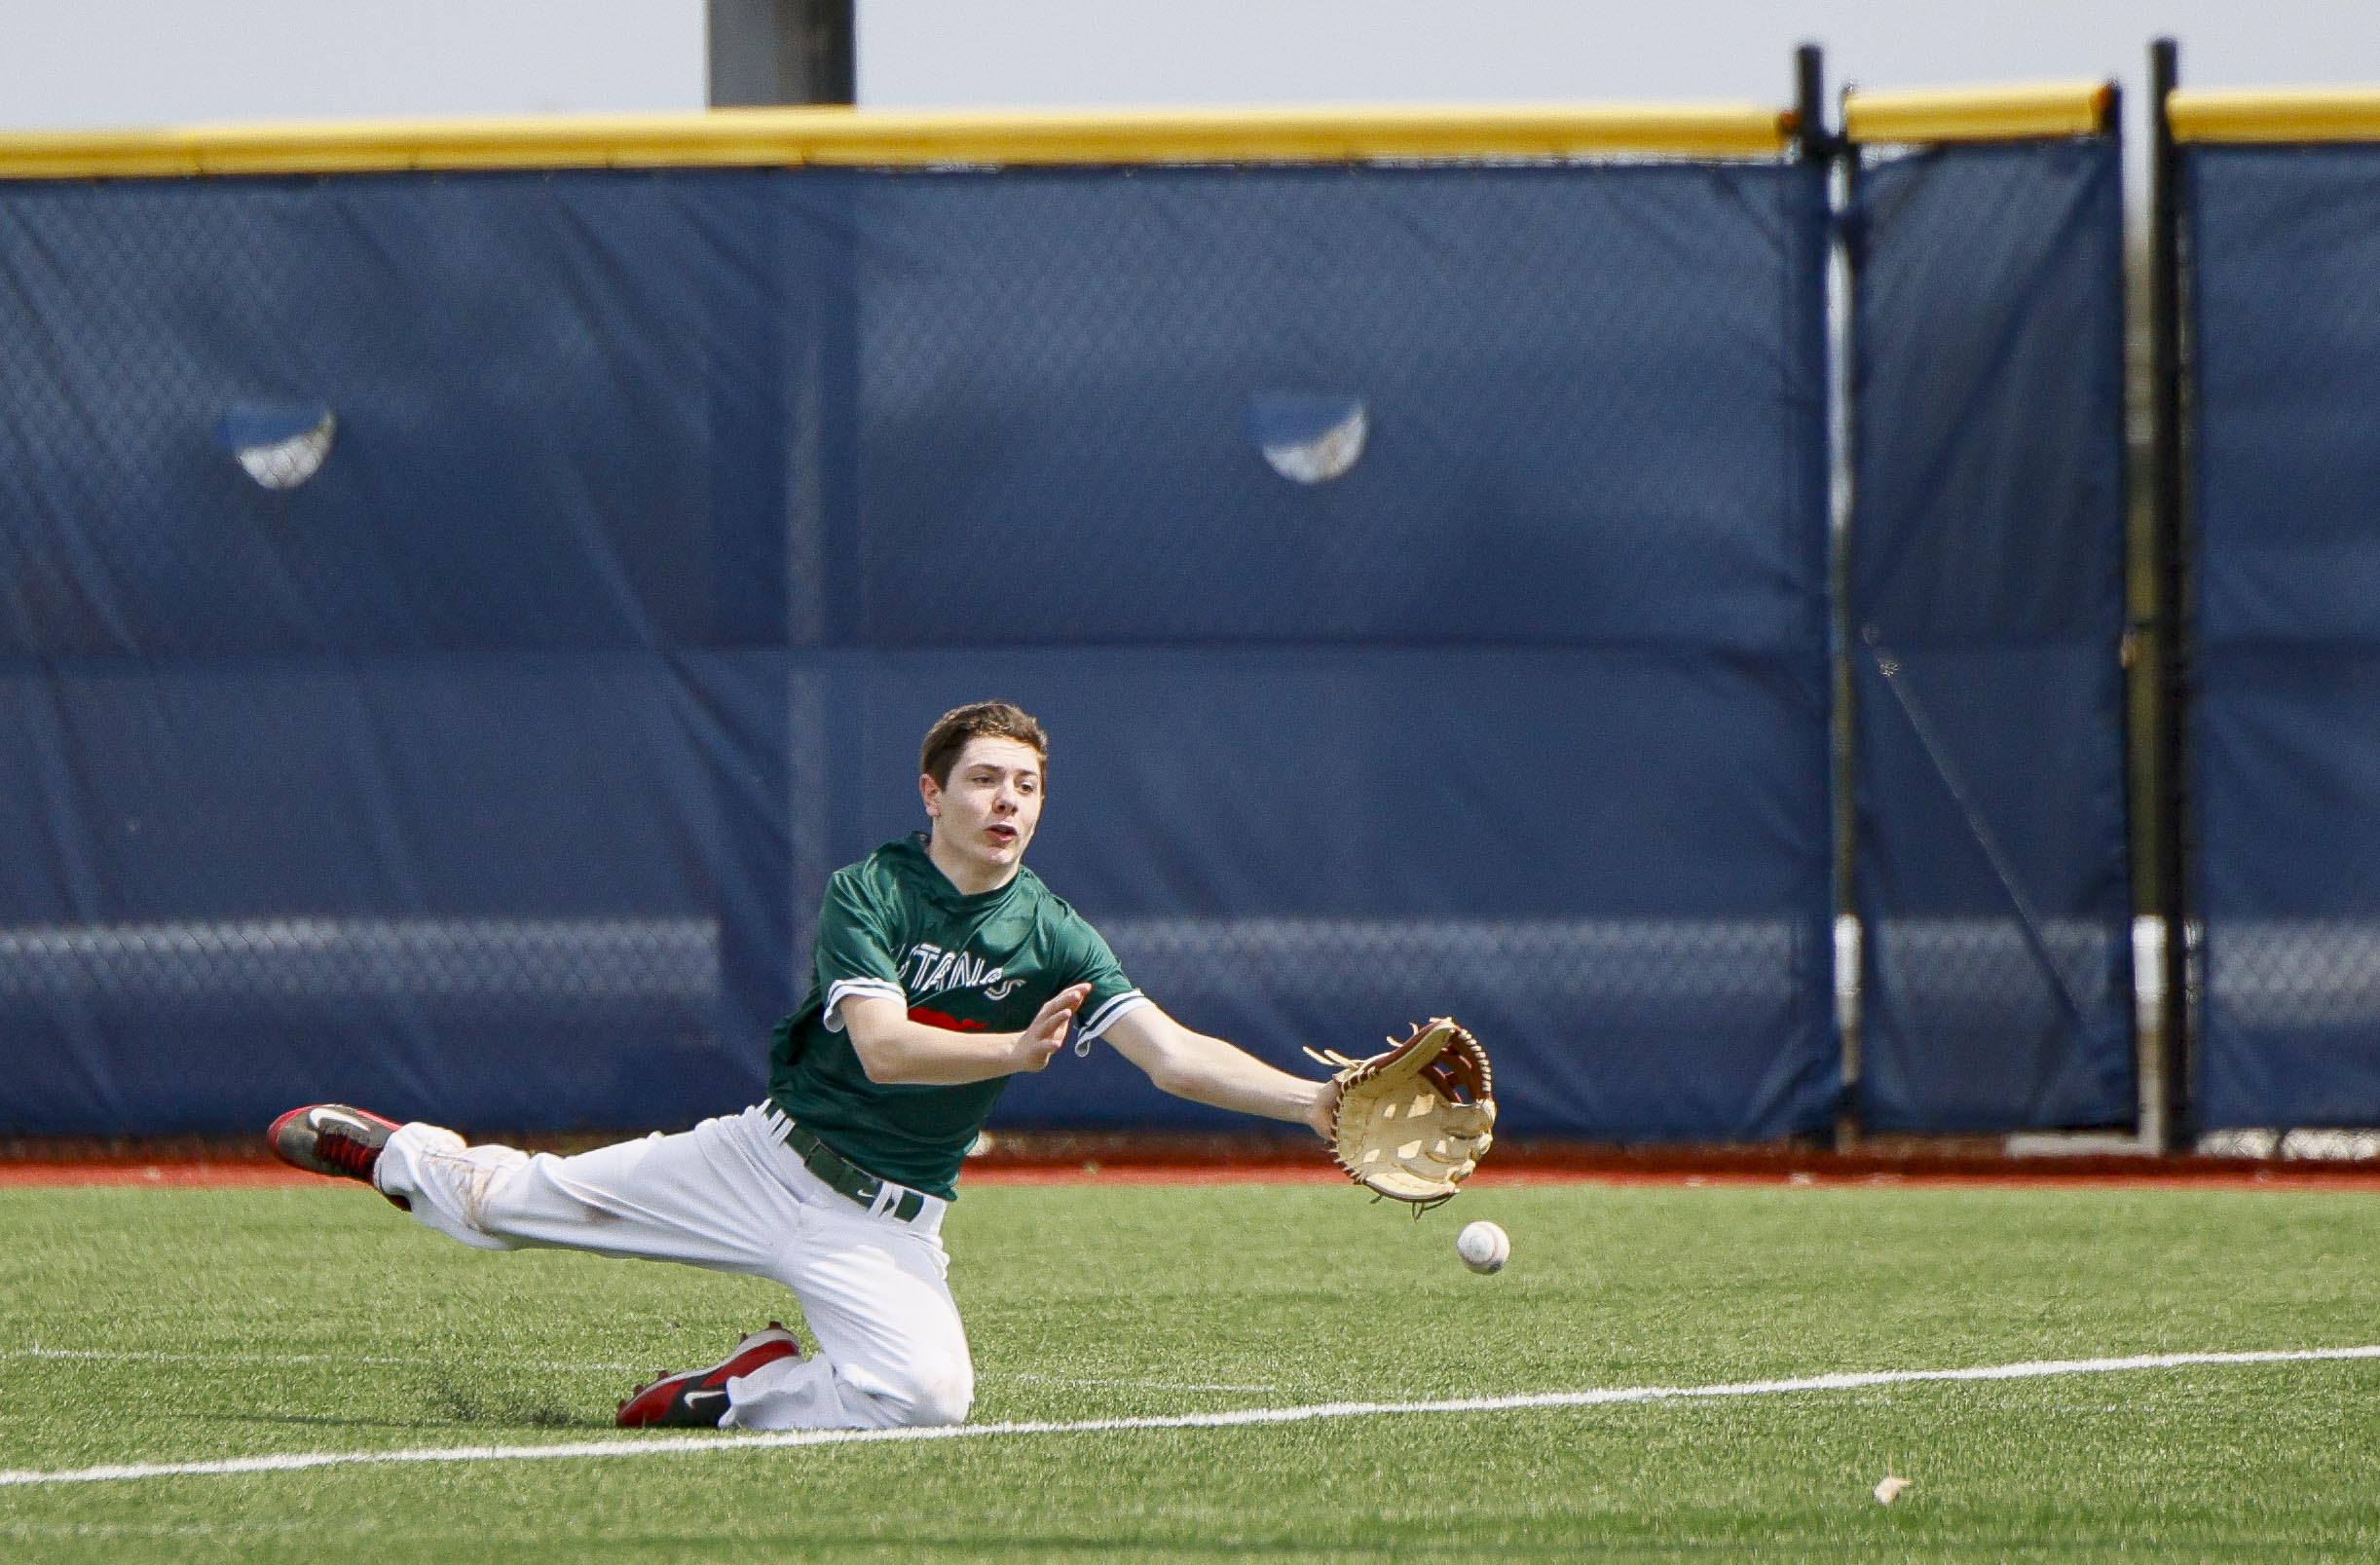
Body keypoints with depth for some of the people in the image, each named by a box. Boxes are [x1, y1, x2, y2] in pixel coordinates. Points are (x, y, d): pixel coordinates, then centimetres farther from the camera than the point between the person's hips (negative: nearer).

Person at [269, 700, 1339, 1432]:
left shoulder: (1052, 941, -9)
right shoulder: (870, 892, -11)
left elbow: (1175, 1055, -18)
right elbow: (882, 1047, -25)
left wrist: (1311, 1101, -34)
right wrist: (1013, 1052, -40)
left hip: (886, 1226, 0)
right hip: (765, 1162, 0)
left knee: (928, 1392, -29)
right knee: (497, 1201, 7)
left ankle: (744, 1393, -1)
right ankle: (397, 1155, 42)